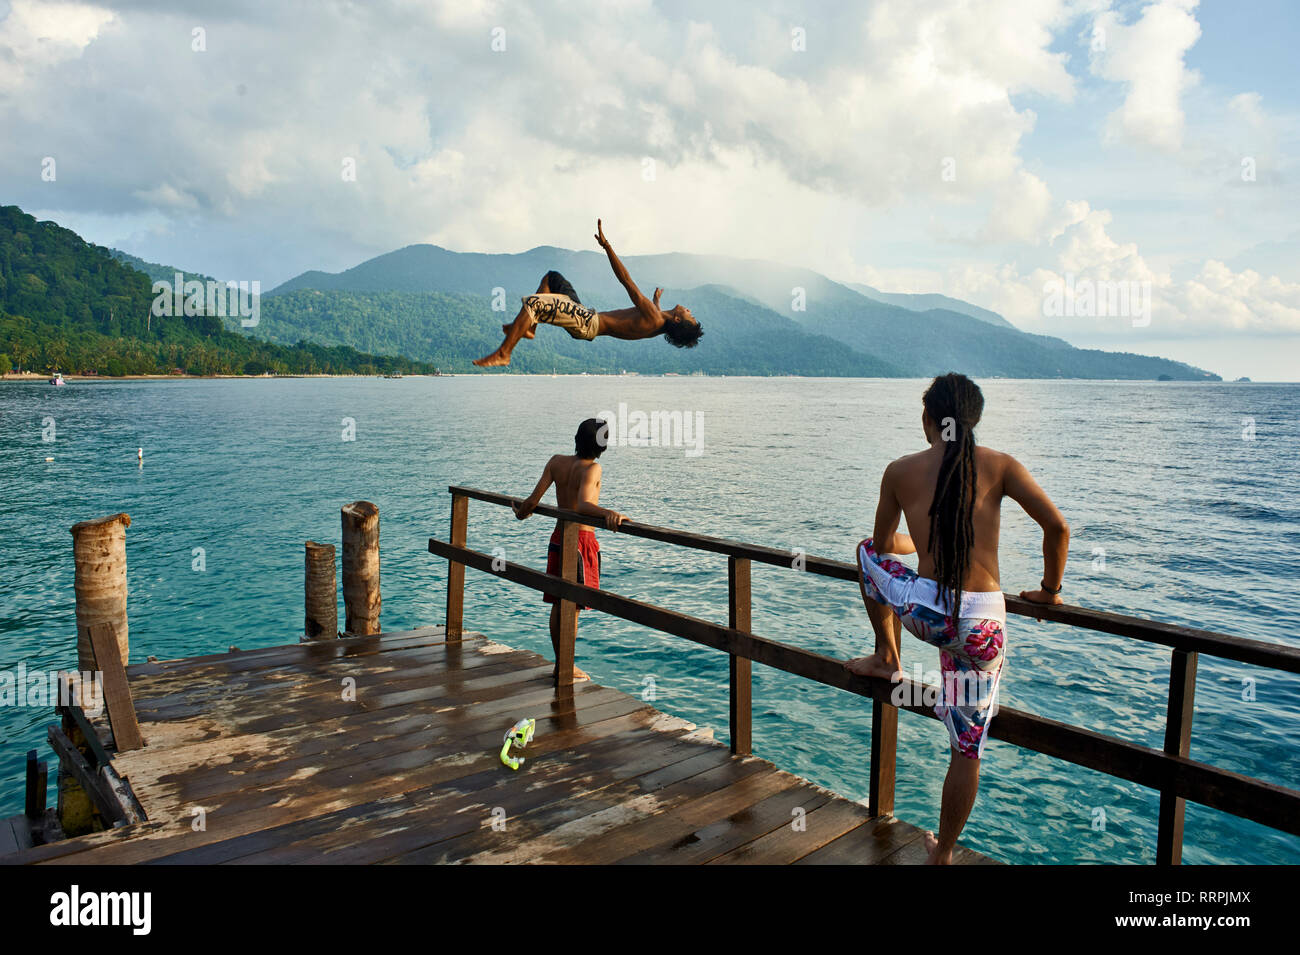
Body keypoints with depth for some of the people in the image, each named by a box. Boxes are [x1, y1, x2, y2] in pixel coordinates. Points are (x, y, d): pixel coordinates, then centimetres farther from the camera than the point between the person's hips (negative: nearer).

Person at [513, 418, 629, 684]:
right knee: (572, 606, 3)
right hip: (581, 540, -6)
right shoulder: (592, 468, -17)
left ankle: (560, 663, 26)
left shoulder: (557, 462, 0)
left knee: (559, 603, 14)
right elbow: (583, 505, -33)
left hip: (558, 537, 6)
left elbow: (534, 499, 2)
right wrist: (609, 513, -48)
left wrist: (522, 512, 22)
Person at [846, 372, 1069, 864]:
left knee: (868, 550, 31)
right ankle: (942, 853, 31)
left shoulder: (900, 471, 4)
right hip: (982, 623, 1)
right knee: (968, 749, 18)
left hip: (923, 610, 0)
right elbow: (1057, 527, -3)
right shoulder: (999, 465, 3)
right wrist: (1049, 590, 13)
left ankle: (887, 658, 40)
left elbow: (883, 544, 17)